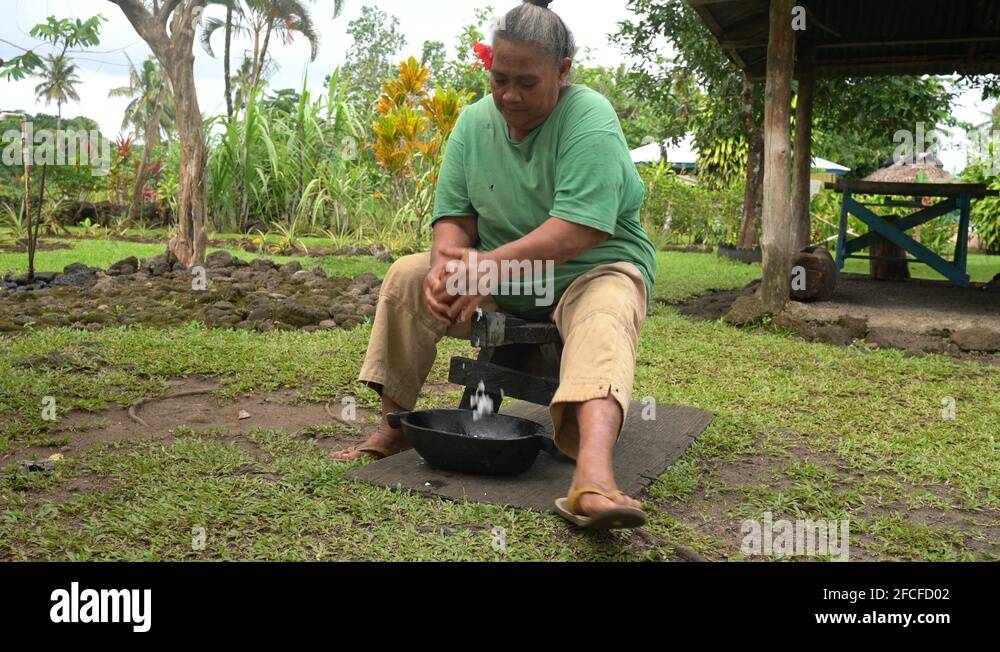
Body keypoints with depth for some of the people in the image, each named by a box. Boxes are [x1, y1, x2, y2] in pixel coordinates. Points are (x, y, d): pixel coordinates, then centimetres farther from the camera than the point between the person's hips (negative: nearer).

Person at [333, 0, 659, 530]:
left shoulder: (589, 119, -18)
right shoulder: (474, 121, 1)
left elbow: (580, 228, -28)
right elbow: (454, 214, -2)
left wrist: (491, 264, -34)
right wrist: (447, 266, -24)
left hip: (592, 269, -5)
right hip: (498, 271, 6)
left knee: (604, 315, -38)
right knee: (408, 277, -10)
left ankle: (594, 473, -62)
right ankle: (393, 427, -5)